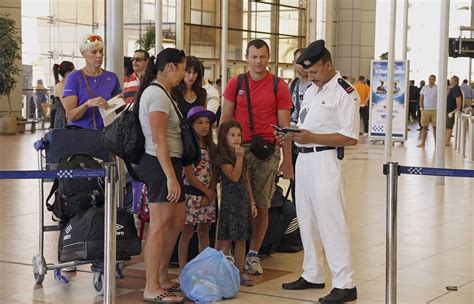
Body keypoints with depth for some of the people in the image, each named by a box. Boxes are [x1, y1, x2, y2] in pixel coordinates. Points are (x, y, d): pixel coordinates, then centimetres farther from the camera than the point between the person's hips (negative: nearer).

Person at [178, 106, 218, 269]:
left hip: (208, 195, 6)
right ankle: (183, 269, 3)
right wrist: (208, 192, -10)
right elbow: (189, 176, -13)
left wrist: (210, 194, -8)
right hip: (192, 193, -6)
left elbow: (214, 173, 5)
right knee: (188, 232, -2)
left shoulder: (211, 147, 9)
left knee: (204, 231, 11)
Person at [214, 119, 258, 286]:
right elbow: (234, 177, -19)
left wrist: (252, 202, 13)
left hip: (243, 202, 7)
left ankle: (240, 273, 14)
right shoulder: (222, 159, -8)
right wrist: (239, 157, -21)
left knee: (241, 240, 8)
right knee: (226, 240, -4)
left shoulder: (243, 158, 14)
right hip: (229, 202, -7)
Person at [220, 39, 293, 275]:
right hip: (239, 149, 0)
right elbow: (225, 119, 8)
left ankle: (253, 254, 17)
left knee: (262, 205, 5)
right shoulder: (236, 84, 6)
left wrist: (287, 160, 0)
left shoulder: (279, 87, 2)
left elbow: (284, 126, 3)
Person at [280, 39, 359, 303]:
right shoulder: (311, 91, 17)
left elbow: (350, 138, -16)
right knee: (306, 220, 14)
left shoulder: (345, 93, -10)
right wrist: (292, 136, 3)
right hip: (304, 159, 9)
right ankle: (313, 275, 26)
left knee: (331, 220, -10)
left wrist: (311, 137, -20)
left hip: (325, 160, -9)